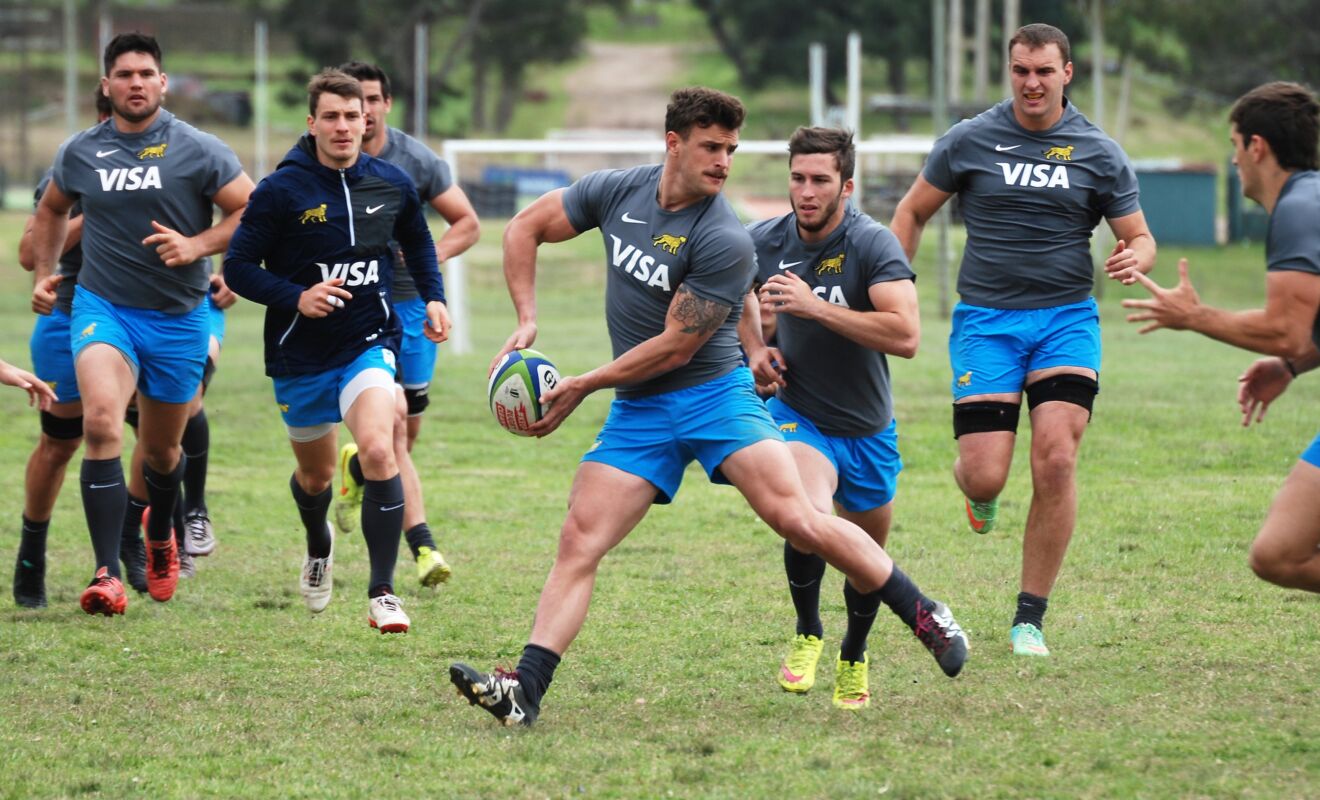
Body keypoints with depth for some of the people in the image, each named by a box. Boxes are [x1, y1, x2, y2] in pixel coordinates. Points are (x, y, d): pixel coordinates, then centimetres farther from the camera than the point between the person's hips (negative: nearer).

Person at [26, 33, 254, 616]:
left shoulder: (198, 151, -5)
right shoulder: (79, 153, 3)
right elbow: (51, 211, 22)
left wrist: (196, 246, -17)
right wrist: (43, 274, 12)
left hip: (178, 317, 0)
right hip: (102, 306, 0)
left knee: (161, 450, 15)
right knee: (101, 421, -26)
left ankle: (160, 534, 51)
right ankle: (107, 576, -28)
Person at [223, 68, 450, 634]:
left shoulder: (392, 184, -1)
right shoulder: (282, 190, -12)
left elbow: (418, 241, 20)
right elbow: (238, 267, -10)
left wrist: (433, 298, 6)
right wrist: (297, 298, -24)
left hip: (369, 345, 0)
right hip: (301, 354, 0)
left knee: (377, 450, -24)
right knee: (315, 474, 17)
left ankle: (383, 595, -20)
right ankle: (318, 546, 54)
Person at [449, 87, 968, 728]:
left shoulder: (725, 242, -16)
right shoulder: (616, 192, 1)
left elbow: (674, 346, -15)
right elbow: (525, 228, 14)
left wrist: (581, 387, -10)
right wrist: (526, 321, 4)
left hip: (713, 394, -4)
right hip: (636, 411, 5)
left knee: (796, 518, -18)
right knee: (578, 542, -7)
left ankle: (924, 616, -5)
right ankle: (523, 693, -12)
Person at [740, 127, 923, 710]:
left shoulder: (873, 245, -20)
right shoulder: (764, 241, -8)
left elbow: (905, 336, -34)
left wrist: (815, 307, -36)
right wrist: (755, 349, 1)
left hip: (867, 429, 0)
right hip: (797, 415, 0)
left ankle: (854, 658, 43)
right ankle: (807, 634, -3)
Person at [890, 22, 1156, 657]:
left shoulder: (1099, 153, 3)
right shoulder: (969, 141, 1)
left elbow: (1139, 236, 8)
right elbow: (913, 212, 12)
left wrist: (1135, 259, -16)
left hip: (1067, 319, 0)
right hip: (985, 319, 0)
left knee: (1056, 460, -17)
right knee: (985, 476, -11)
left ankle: (1030, 620, -5)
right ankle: (977, 494, 32)